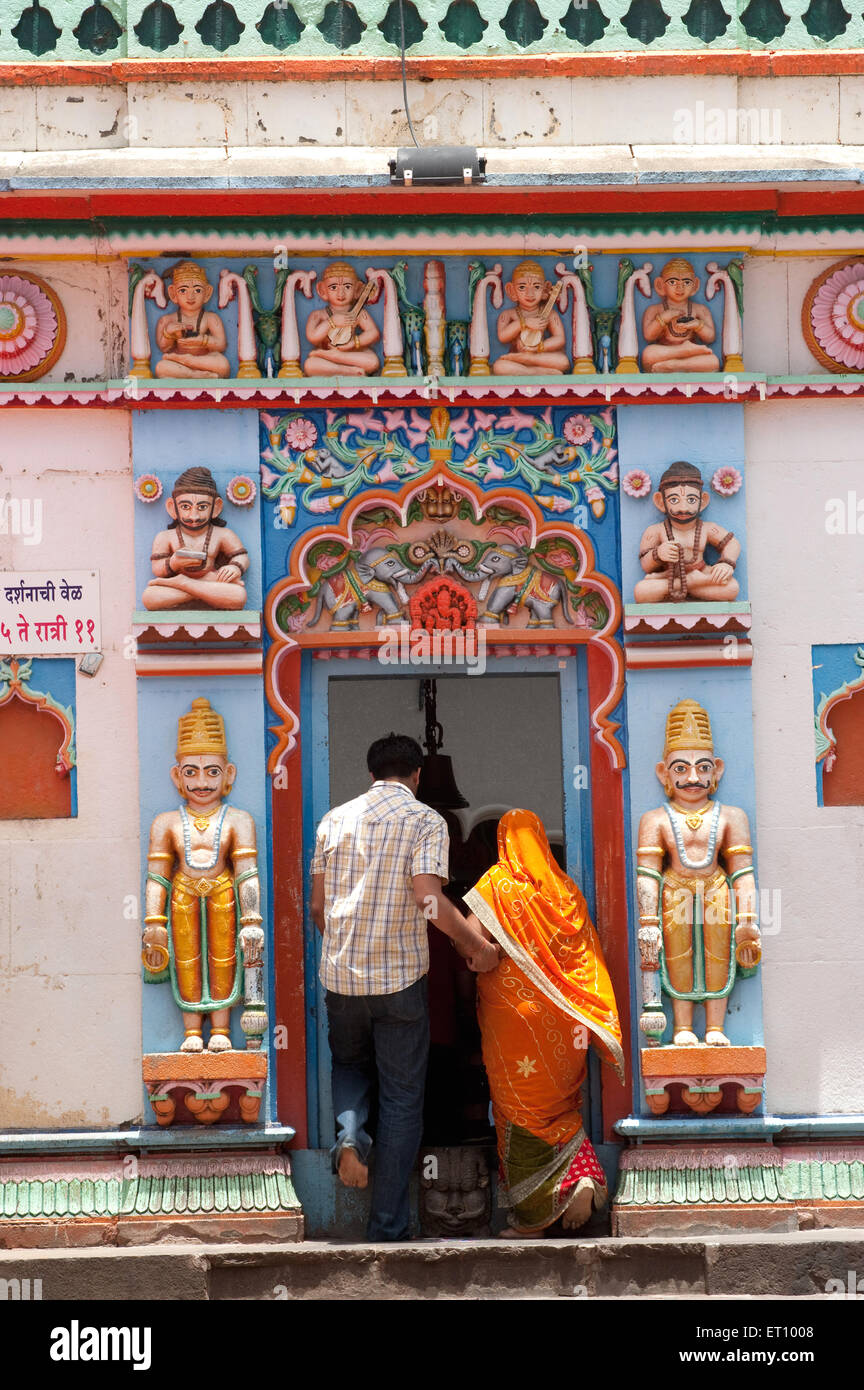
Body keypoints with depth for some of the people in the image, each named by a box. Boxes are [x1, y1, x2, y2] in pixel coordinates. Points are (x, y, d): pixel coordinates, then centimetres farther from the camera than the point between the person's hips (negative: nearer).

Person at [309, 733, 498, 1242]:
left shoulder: (335, 819, 7)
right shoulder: (425, 820, -5)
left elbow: (318, 905, 10)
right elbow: (429, 899, -18)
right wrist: (479, 947, -6)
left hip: (340, 974, 3)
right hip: (400, 977, -3)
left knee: (351, 1065, 28)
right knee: (403, 1099, 7)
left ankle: (349, 1133, -3)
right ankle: (389, 1230, 7)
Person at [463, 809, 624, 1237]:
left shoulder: (498, 883, -6)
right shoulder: (565, 888, 7)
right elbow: (588, 954, 6)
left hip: (512, 1011, -4)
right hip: (562, 1022, 4)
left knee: (520, 1111, 3)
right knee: (561, 1106, 17)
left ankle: (533, 1216, 5)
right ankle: (582, 1175, -7)